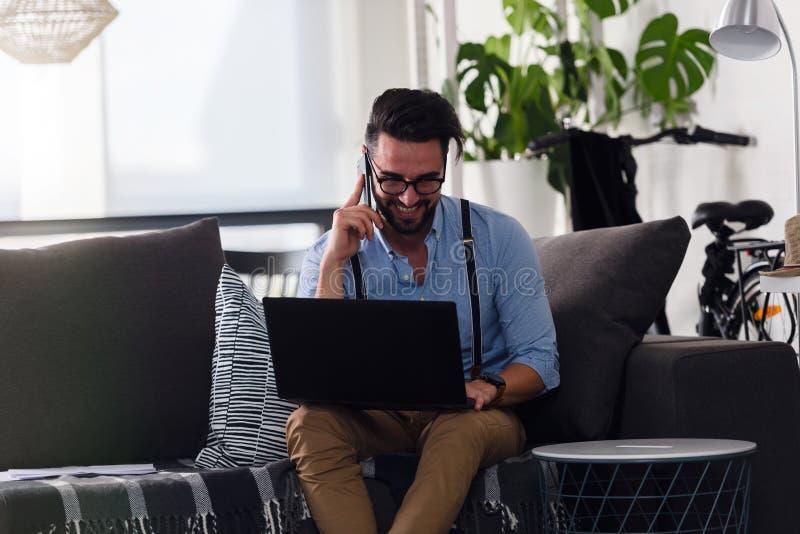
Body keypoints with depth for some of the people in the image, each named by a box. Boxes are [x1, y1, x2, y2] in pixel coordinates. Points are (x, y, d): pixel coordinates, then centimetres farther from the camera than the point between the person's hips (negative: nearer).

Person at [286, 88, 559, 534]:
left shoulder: (499, 238, -3)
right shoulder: (330, 255, -2)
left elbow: (540, 363, -3)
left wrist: (487, 389, -26)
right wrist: (334, 264, -21)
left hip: (474, 417, -1)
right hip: (376, 419, 1)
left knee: (462, 426, -37)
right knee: (310, 422, -31)